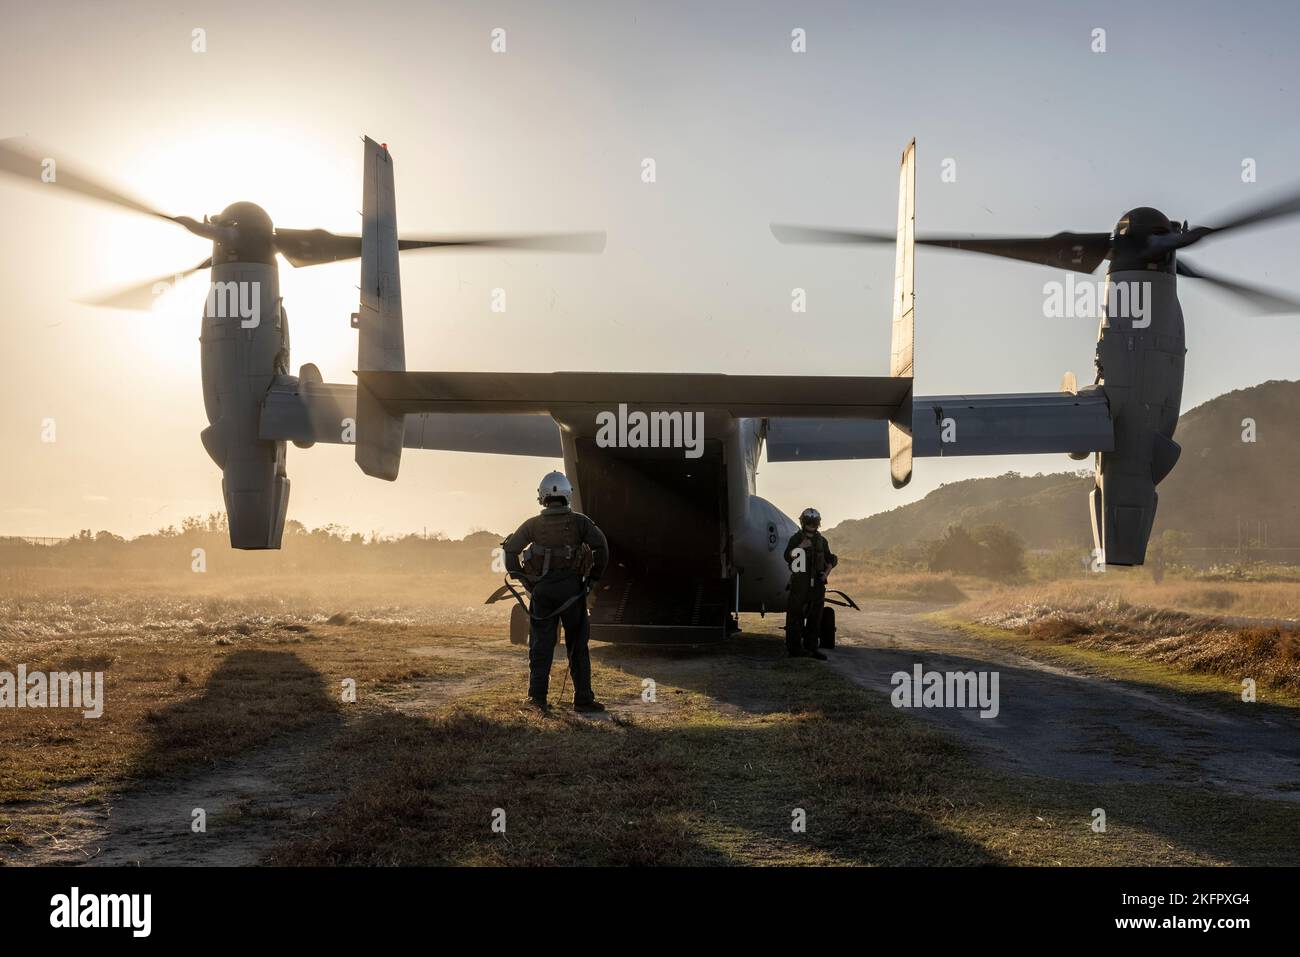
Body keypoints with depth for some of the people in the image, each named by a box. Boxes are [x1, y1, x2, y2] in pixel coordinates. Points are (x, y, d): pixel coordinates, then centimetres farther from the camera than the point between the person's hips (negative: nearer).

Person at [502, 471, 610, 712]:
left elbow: (510, 549, 4)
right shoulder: (579, 521, 0)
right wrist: (593, 577, 1)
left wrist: (521, 578, 11)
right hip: (572, 588, -1)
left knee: (541, 643, 9)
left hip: (541, 589, 1)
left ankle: (538, 695, 7)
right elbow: (601, 545, -9)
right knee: (578, 645, 7)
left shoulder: (533, 524, 4)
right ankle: (583, 698, 7)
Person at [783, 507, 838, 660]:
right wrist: (800, 547, -25)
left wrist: (826, 573, 4)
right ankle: (794, 648, -4)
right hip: (800, 583, -5)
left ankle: (812, 647, 13)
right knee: (796, 616, -6)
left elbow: (830, 559, 21)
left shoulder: (821, 540, 14)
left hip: (817, 584, 5)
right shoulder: (796, 538, 0)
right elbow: (788, 557, -11)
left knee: (815, 617, 7)